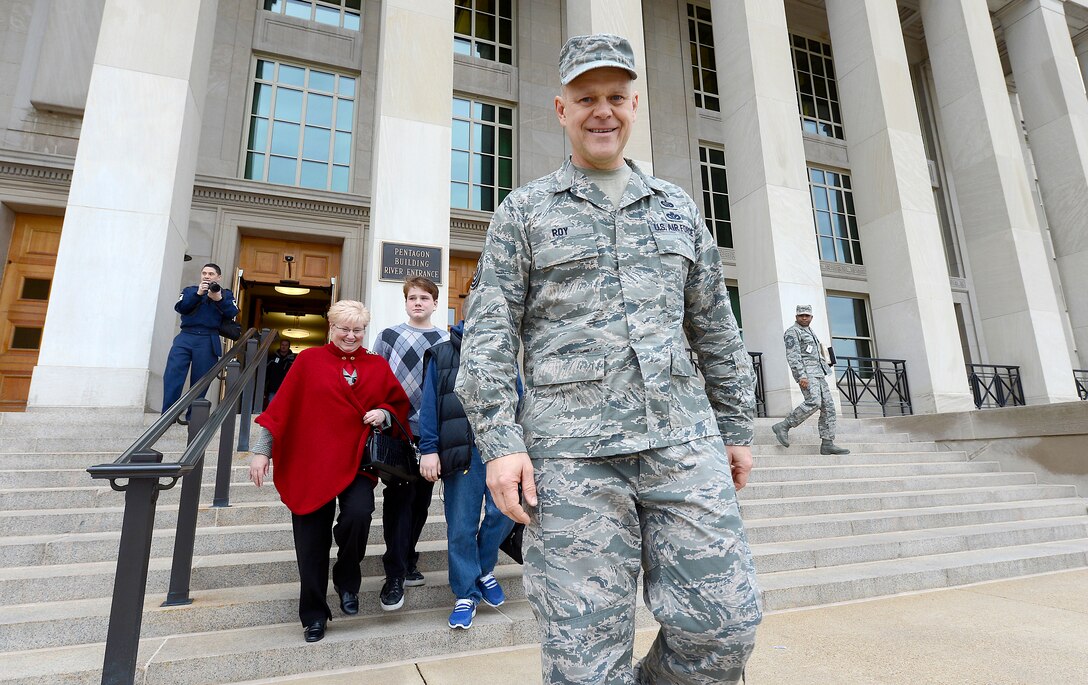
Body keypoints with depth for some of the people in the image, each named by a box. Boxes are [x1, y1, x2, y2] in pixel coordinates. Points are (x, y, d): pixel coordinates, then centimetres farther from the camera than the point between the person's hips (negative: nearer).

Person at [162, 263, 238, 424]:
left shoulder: (226, 294, 15)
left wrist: (219, 300, -15)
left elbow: (233, 313, 0)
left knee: (200, 380, 0)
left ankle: (192, 416, 7)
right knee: (172, 374, -12)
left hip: (208, 341, -1)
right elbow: (180, 307, 1)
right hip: (185, 336, 1)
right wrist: (198, 294, -10)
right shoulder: (189, 290, 18)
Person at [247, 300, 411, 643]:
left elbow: (399, 403, 13)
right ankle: (314, 615, 27)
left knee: (359, 516, -24)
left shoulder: (378, 366, 7)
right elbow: (281, 407, 1)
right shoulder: (309, 361, 2)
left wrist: (384, 413, -8)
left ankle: (347, 580, 7)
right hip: (309, 464, 0)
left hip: (356, 463, 1)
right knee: (312, 543, 5)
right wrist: (261, 450, -1)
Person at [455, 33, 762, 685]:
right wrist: (499, 440, -8)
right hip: (570, 453, -3)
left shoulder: (679, 208, 18)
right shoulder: (524, 211, 9)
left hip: (684, 439, 4)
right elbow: (489, 331, 1)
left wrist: (737, 427, 15)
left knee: (725, 628, 2)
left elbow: (716, 327, 18)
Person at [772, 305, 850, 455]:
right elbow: (792, 356, -14)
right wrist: (801, 375, -23)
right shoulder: (792, 332, -3)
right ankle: (783, 426, -17)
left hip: (818, 373, 9)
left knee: (828, 407, 0)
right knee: (814, 402, -26)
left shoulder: (810, 333, 25)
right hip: (806, 372, -9)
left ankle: (827, 444, 0)